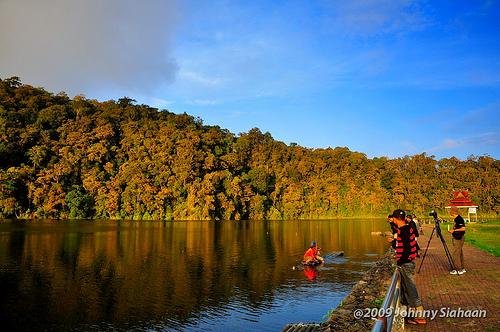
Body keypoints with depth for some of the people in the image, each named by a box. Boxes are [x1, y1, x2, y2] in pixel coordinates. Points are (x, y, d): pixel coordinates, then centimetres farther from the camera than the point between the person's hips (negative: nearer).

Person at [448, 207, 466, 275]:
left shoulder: (459, 219, -17)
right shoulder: (457, 219, 13)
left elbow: (463, 228, -24)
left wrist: (454, 230, -17)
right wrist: (453, 230, 11)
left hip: (458, 238, -10)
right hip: (457, 238, 10)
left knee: (456, 254, -7)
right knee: (460, 253, 14)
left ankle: (458, 270, -3)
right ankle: (462, 269, 21)